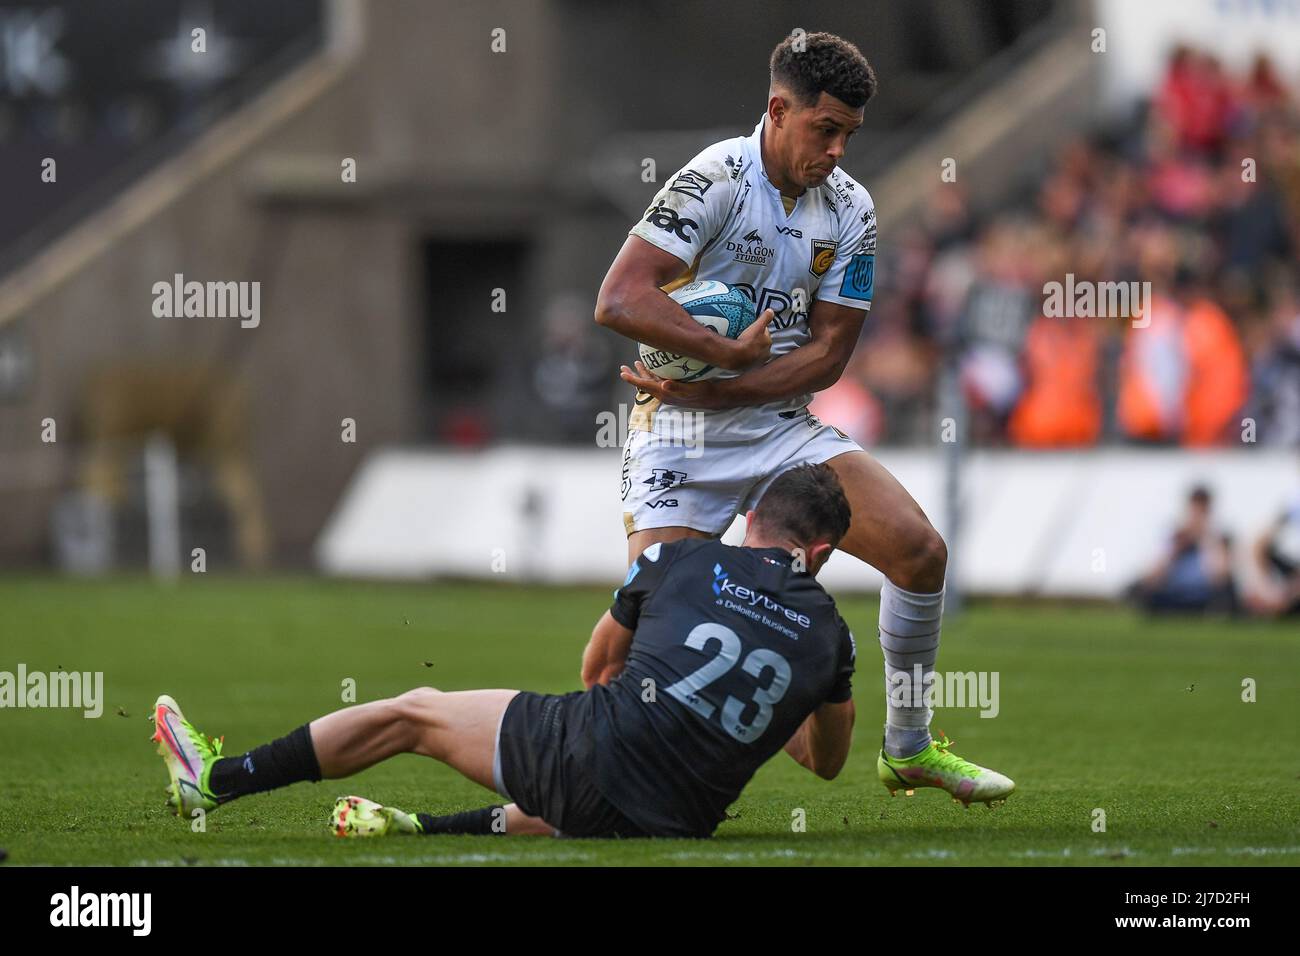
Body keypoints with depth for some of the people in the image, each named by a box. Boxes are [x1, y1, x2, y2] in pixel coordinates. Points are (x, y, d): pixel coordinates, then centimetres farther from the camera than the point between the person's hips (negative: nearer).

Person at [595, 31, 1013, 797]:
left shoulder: (850, 209, 1)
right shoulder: (715, 179, -16)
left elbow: (827, 354, -2)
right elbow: (620, 300, -25)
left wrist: (712, 388, -14)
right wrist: (730, 353, -25)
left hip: (785, 428, 5)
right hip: (683, 442, -5)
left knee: (920, 551, -9)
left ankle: (909, 747, 7)